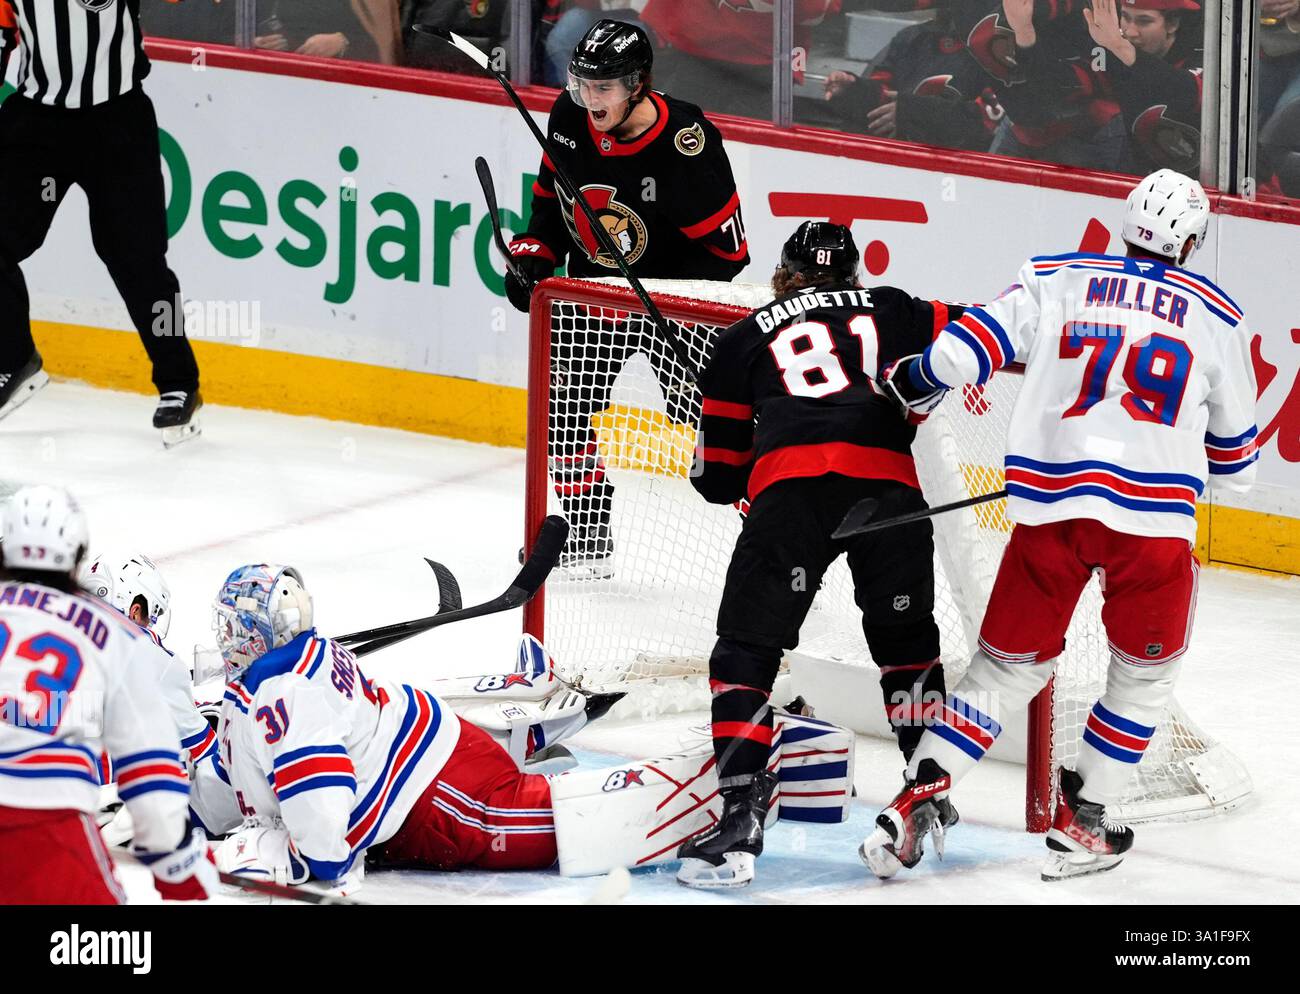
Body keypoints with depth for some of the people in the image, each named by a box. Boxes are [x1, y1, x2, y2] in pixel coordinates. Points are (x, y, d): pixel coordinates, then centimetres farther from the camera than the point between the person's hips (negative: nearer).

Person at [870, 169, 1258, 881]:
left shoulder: (1053, 281, 10)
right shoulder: (1215, 317, 13)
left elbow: (963, 350, 2)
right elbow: (1232, 445, 22)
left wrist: (908, 385, 21)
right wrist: (1232, 471, 44)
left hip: (1052, 501, 2)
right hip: (1155, 515, -1)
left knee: (1008, 663, 15)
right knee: (1146, 669, 20)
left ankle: (918, 795, 2)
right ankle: (1081, 821, 17)